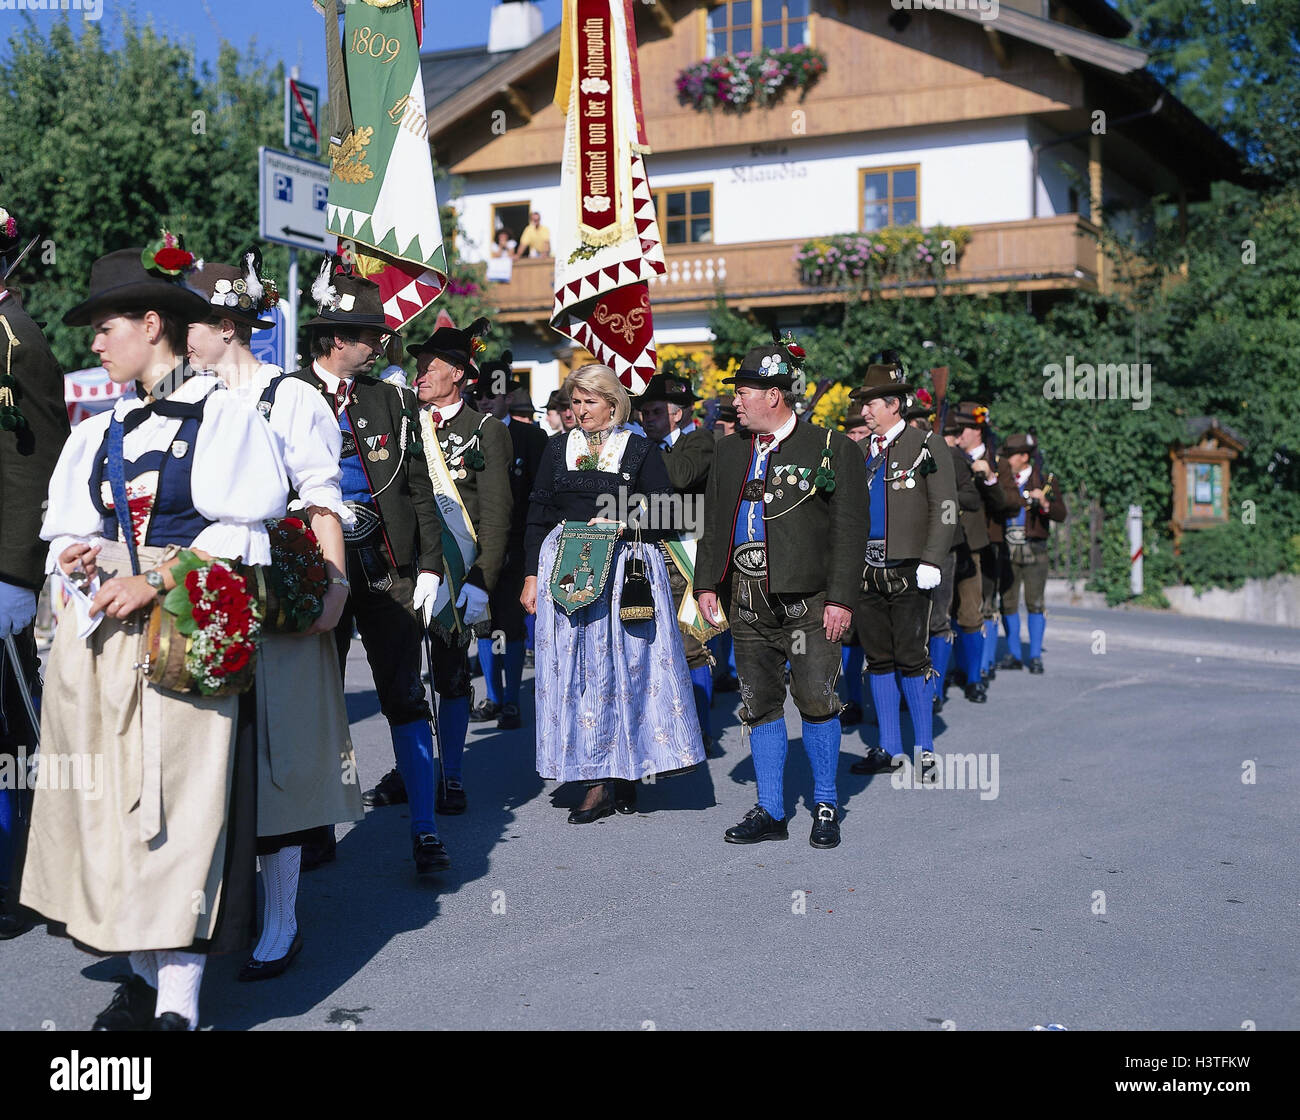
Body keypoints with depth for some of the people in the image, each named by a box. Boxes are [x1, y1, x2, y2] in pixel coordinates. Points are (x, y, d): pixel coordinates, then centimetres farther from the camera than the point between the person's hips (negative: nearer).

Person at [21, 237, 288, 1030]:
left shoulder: (224, 417, -3)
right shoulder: (103, 431, 15)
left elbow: (242, 535, -8)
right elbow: (72, 528, 20)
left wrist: (158, 582, -16)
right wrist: (76, 558, -3)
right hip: (104, 637, 6)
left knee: (179, 806, -6)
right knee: (114, 803, 7)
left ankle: (179, 1002, -2)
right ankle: (147, 974, 18)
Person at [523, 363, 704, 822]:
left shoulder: (641, 451, 3)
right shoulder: (557, 448, 12)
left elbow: (667, 518, 2)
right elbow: (537, 516, 12)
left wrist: (624, 524, -14)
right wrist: (532, 576, 7)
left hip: (624, 572, -3)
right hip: (565, 572, 3)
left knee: (624, 667, -2)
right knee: (577, 672, 0)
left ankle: (618, 778, 7)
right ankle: (605, 779, 6)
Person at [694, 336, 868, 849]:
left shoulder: (832, 449, -2)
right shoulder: (730, 450, 14)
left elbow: (849, 530, -4)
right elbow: (714, 522, 20)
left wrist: (841, 598, -11)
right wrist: (706, 582, 11)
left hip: (808, 601, -5)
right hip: (747, 602, 5)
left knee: (816, 700, -5)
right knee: (759, 705, 7)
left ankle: (825, 805, 14)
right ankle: (771, 812, 17)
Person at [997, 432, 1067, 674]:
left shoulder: (1046, 480, 3)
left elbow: (1061, 515, -2)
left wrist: (1045, 503, -20)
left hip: (1034, 548, -3)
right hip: (1007, 548, 3)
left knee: (1035, 602, -5)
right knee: (1007, 601, 2)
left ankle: (1035, 656, 3)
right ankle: (1014, 654, 13)